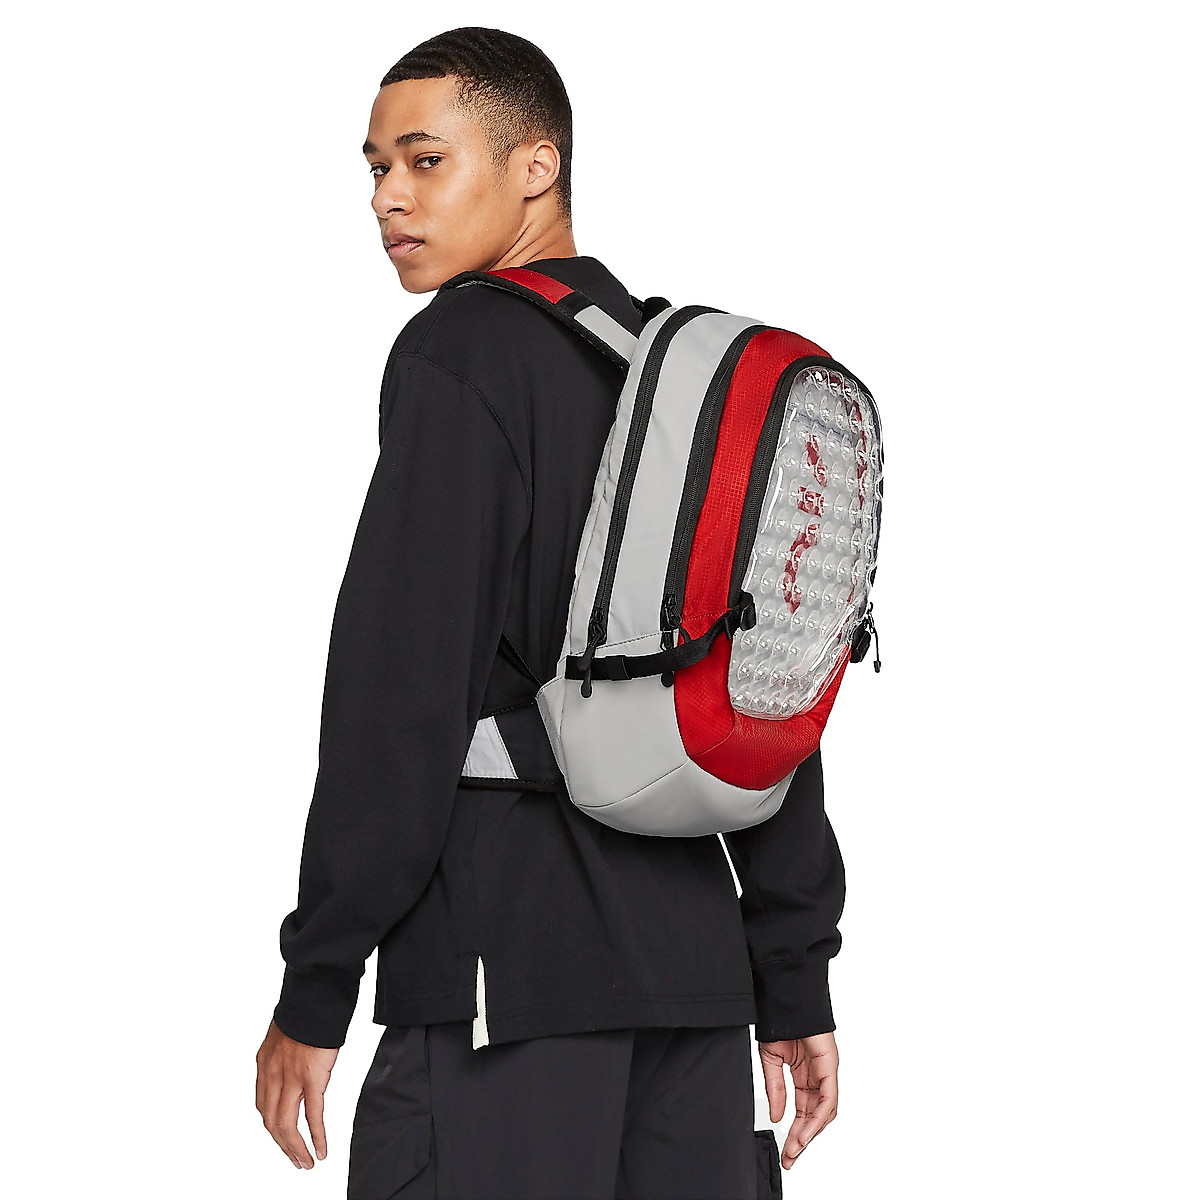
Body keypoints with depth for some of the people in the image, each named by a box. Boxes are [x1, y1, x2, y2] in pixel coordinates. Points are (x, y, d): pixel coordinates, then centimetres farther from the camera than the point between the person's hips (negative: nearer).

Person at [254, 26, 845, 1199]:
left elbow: (400, 686, -12)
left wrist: (315, 990, -9)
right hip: (695, 961, 8)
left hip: (506, 963, -8)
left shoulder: (458, 354, -6)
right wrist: (795, 981, 18)